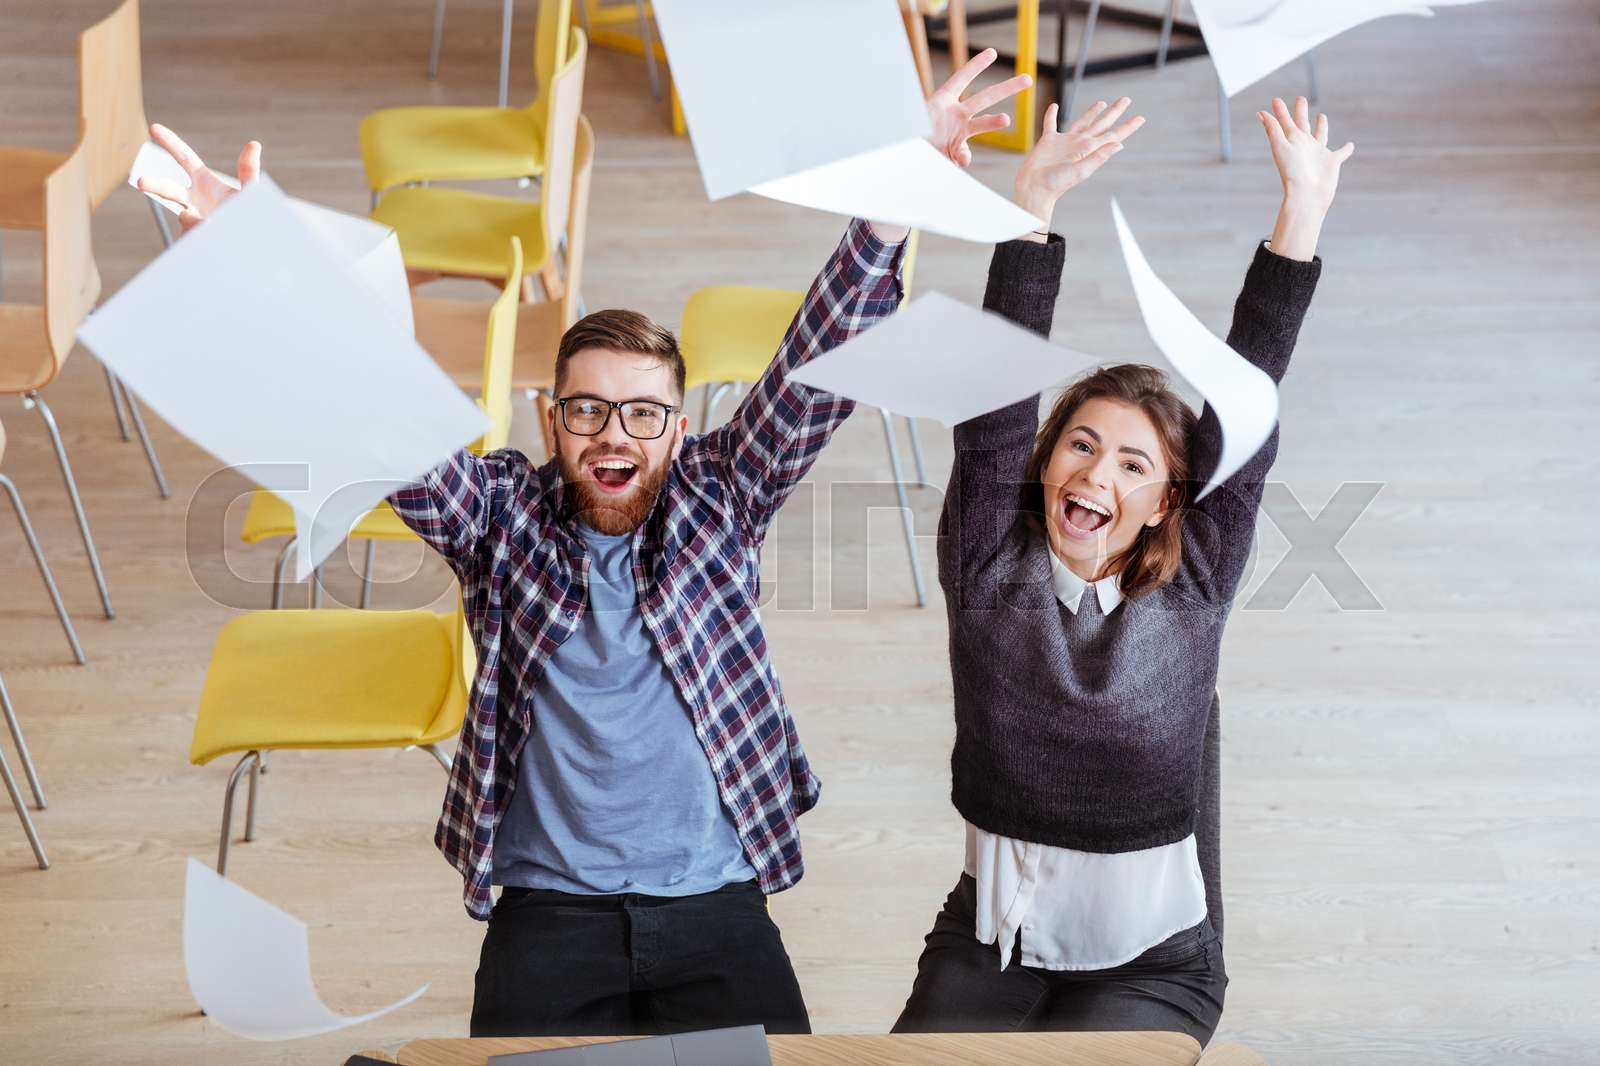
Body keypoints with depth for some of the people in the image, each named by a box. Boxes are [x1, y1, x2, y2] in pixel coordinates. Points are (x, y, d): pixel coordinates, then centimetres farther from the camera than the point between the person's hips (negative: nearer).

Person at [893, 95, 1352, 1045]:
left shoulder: (1190, 593, -5)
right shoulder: (990, 569, -4)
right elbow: (996, 406, -13)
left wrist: (1302, 219, -16)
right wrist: (1031, 208, -23)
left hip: (1154, 965, 0)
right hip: (990, 948, 1)